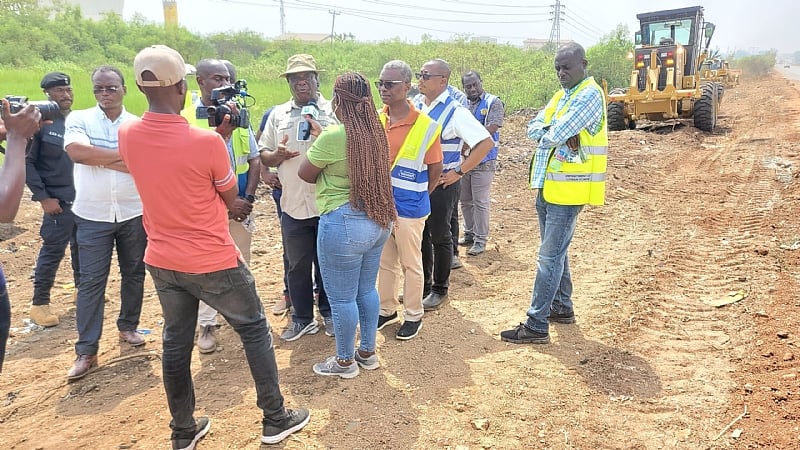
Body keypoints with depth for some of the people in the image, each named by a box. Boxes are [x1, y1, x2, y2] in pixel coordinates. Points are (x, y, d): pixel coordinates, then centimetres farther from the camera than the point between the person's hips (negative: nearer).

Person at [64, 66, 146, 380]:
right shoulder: (78, 119, -1)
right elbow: (76, 151, -21)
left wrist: (98, 159, -17)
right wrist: (124, 155, -16)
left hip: (134, 213, 2)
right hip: (92, 216, -2)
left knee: (134, 274, 13)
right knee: (91, 281, 0)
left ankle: (128, 326, 33)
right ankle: (86, 351, 6)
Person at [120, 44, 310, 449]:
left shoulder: (127, 135, -4)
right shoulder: (207, 141, -22)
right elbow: (231, 198, -5)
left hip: (162, 261, 5)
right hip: (213, 262, -5)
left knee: (176, 342, 17)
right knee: (255, 331, 12)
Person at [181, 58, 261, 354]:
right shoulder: (186, 118, -8)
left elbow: (254, 160, 3)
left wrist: (248, 197, -7)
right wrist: (222, 131, -27)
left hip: (239, 204, 3)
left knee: (241, 263, 14)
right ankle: (206, 324, 22)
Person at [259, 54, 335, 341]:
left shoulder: (334, 112, 0)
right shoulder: (278, 114, 9)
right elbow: (263, 156, 11)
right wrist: (278, 155, -12)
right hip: (293, 204, 3)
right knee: (297, 266, 13)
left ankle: (328, 313, 31)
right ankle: (303, 318, 29)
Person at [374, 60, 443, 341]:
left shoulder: (426, 127, -15)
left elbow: (435, 170, -5)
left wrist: (414, 197, 5)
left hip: (409, 209, -5)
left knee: (411, 264, 10)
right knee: (384, 262, 18)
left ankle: (413, 315, 27)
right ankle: (387, 310, 35)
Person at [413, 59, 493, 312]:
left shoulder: (455, 111, -14)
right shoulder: (415, 107, 4)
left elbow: (485, 143, -17)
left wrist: (459, 172, -17)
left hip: (442, 184, -6)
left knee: (439, 237, 6)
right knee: (420, 234, 15)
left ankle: (439, 290, 22)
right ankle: (422, 284, 32)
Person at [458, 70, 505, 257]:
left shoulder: (493, 103, -5)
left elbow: (491, 128, -16)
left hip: (483, 161, -5)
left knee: (480, 202, -2)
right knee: (465, 201, 14)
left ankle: (480, 240, 8)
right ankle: (469, 234, 28)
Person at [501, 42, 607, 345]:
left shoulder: (589, 95, -13)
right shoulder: (561, 95, 16)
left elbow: (555, 135, -23)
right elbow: (533, 129, 5)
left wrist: (547, 132, -2)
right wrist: (557, 132, -13)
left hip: (567, 190, -9)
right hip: (547, 186, 9)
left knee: (549, 257, -7)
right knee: (557, 252, 18)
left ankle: (537, 326, -1)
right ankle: (562, 307, 32)